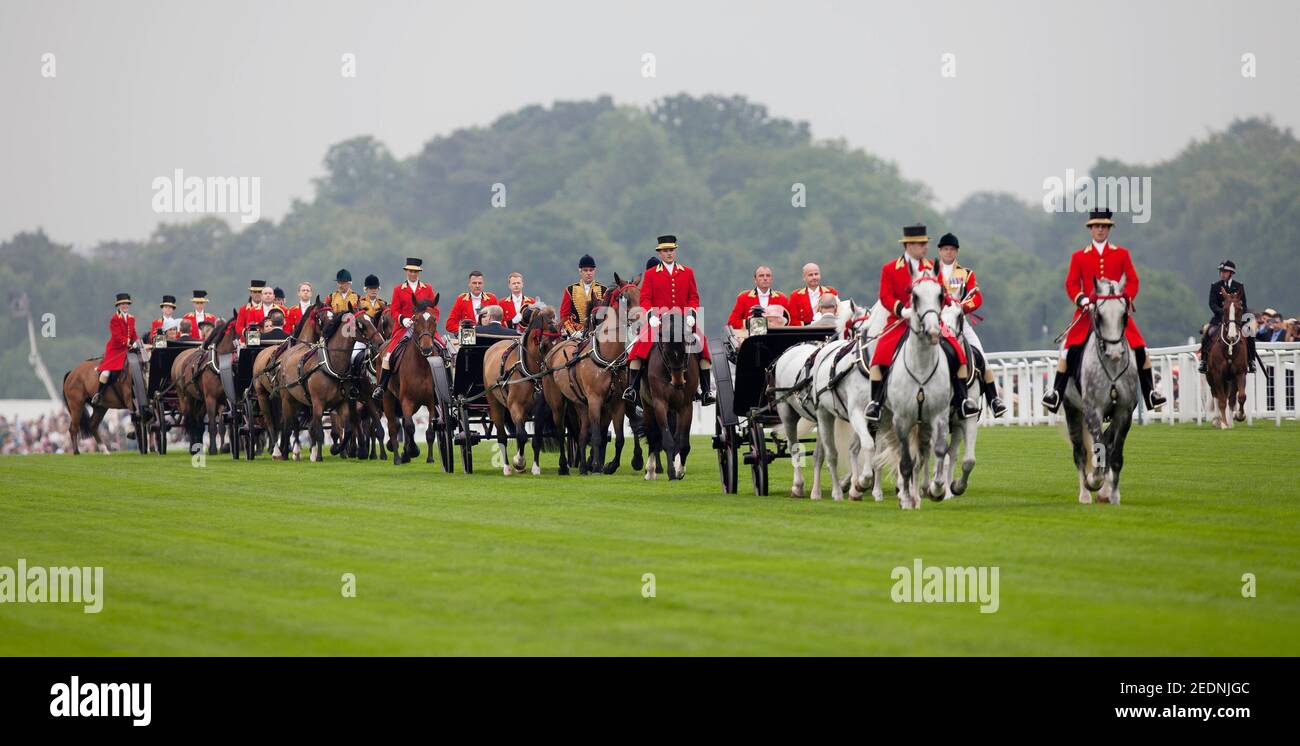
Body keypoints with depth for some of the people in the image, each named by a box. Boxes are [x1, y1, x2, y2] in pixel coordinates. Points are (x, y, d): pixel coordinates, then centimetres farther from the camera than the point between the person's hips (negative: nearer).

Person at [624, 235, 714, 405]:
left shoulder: (687, 273, 14)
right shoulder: (650, 274, 10)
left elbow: (694, 297, 13)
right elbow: (645, 299, 5)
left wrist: (691, 313, -6)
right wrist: (651, 315, -13)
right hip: (658, 320, -1)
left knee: (701, 342, -19)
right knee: (640, 345, -24)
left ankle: (706, 390, -15)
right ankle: (633, 388, -18)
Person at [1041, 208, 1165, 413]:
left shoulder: (1121, 254, 10)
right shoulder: (1079, 256, 9)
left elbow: (1132, 281, 7)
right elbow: (1071, 283, 4)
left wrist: (1125, 299, -10)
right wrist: (1083, 300, -13)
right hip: (1088, 311, -1)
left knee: (1139, 347, -8)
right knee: (1070, 348, -16)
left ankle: (1150, 392, 4)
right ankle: (1056, 392, -9)